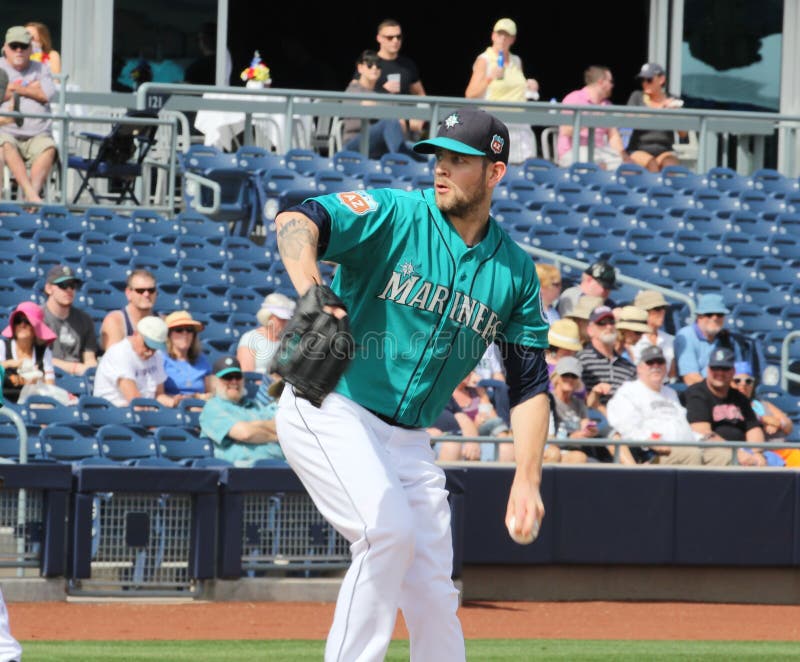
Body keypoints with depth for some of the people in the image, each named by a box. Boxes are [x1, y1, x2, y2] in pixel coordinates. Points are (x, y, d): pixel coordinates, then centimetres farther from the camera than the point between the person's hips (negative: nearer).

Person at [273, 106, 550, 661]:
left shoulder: (516, 272, 5)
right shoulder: (394, 215, -10)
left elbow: (530, 383, 8)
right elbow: (297, 222, -27)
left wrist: (527, 481, -6)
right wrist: (310, 292, -49)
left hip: (410, 440, 5)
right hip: (330, 412, -5)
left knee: (434, 600, 4)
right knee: (389, 530, -27)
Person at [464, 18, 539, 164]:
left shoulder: (516, 61, 18)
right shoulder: (484, 60, 1)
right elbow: (470, 94, -6)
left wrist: (530, 87, 9)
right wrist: (490, 78, -17)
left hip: (520, 126, 6)